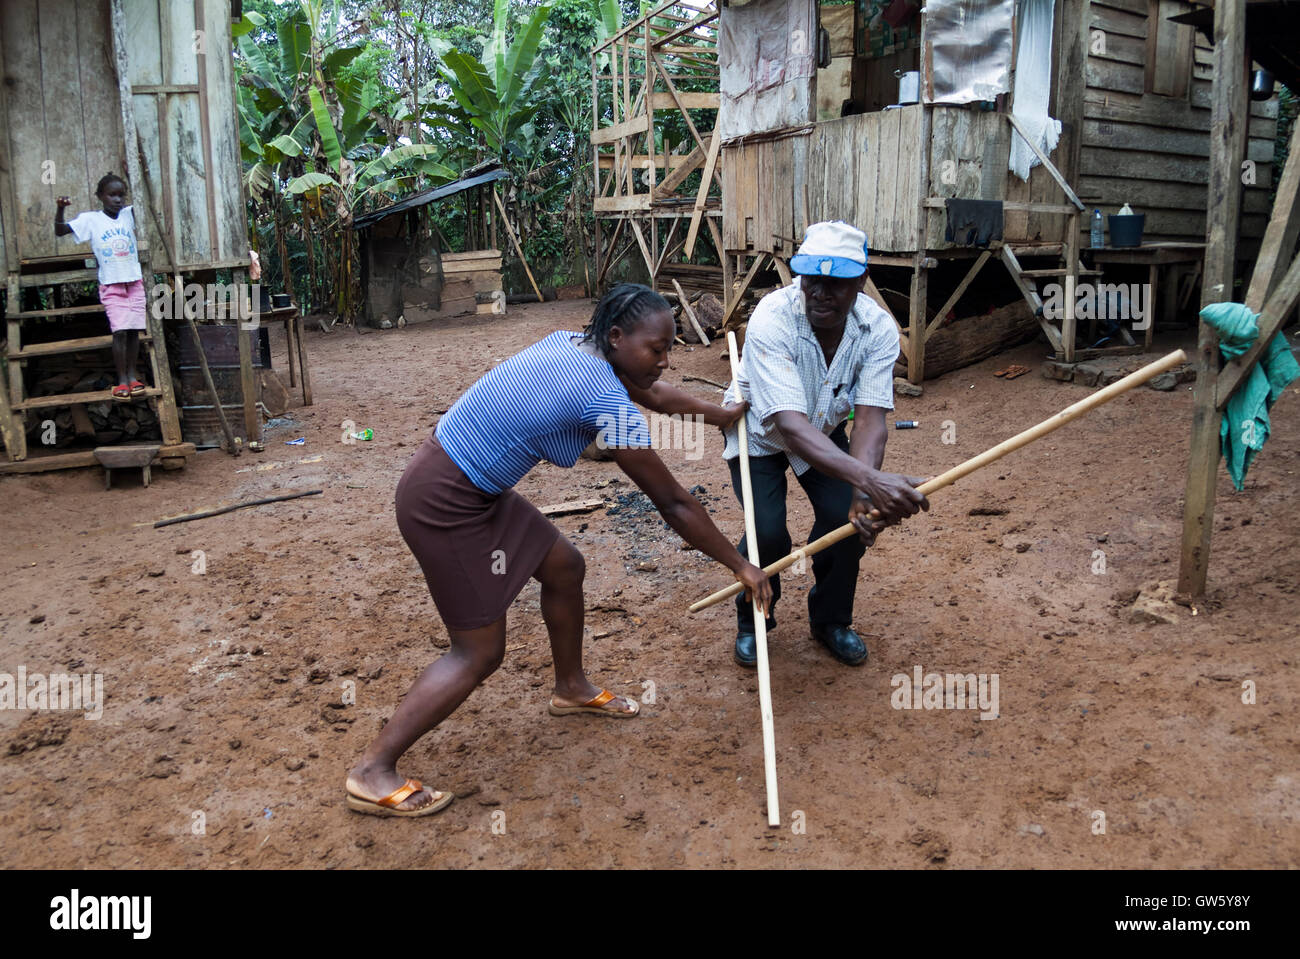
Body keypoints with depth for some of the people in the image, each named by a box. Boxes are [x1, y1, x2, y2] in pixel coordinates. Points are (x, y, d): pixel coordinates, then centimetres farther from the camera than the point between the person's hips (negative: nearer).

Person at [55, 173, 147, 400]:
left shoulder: (129, 214, 5)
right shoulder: (90, 219, -4)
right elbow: (60, 231, -7)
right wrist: (60, 209, -23)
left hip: (134, 282, 3)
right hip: (111, 285, -3)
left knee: (134, 330, 5)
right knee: (120, 331, -9)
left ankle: (132, 375, 14)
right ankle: (122, 380, -3)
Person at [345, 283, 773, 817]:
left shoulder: (574, 346, 3)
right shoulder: (607, 401, -22)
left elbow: (656, 396, 22)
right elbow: (673, 503, -16)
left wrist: (723, 414, 33)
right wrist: (740, 566, -6)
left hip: (478, 490, 10)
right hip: (443, 506, -10)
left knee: (565, 567, 18)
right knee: (480, 652, -2)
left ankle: (572, 688, 41)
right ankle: (373, 773, 8)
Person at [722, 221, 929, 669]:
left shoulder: (878, 329, -25)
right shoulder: (771, 320, -38)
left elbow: (870, 418, -33)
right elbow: (792, 426, -48)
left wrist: (864, 496, -53)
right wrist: (870, 479, -62)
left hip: (825, 428, 4)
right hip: (760, 431, -3)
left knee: (849, 518, -14)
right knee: (768, 532, -20)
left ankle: (831, 619, 15)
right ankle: (753, 620, 12)